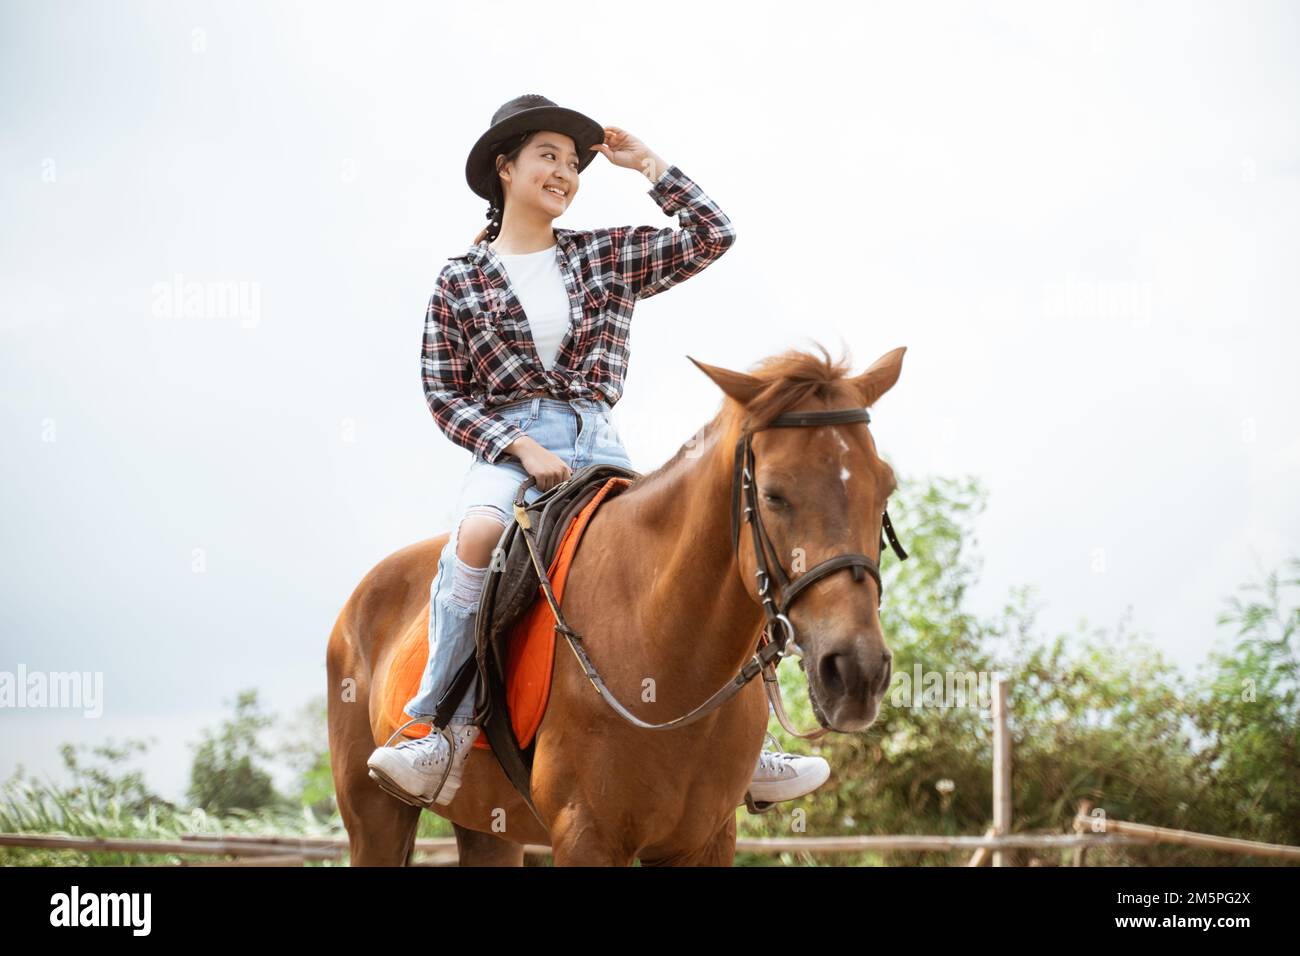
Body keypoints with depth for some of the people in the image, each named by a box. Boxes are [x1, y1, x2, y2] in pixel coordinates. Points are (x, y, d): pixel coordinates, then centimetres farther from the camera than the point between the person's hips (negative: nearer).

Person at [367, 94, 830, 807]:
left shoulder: (606, 256, 15)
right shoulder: (460, 281, 9)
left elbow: (712, 238, 10)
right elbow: (445, 394, 3)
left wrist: (648, 165, 8)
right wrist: (521, 446, -12)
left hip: (596, 445, 3)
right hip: (506, 447, -3)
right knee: (479, 533, -39)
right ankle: (446, 733, -35)